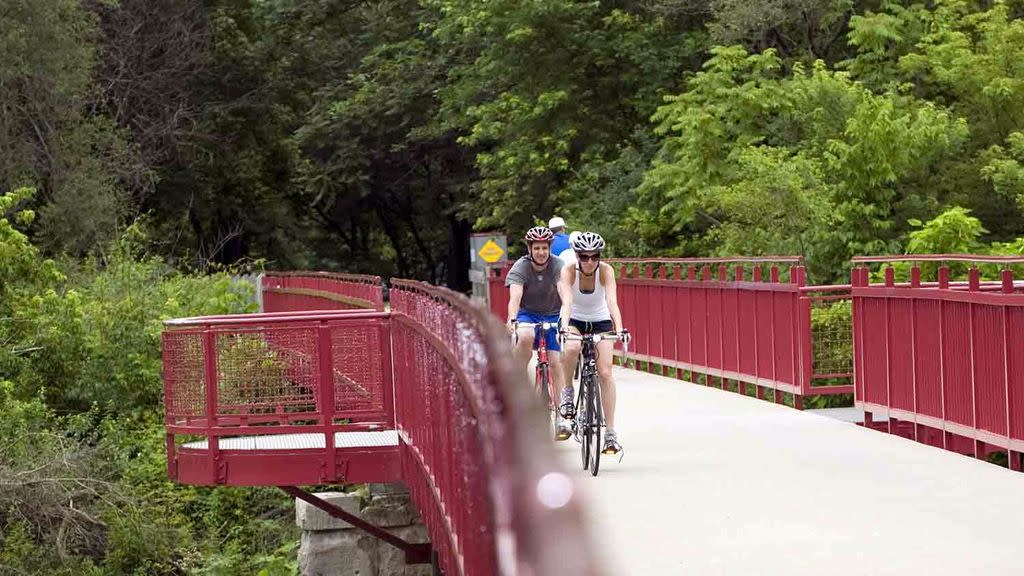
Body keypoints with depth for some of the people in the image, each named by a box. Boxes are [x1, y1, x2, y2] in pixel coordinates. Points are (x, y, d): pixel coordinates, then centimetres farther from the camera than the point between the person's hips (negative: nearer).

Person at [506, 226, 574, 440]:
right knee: (526, 337, -35)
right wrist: (512, 320, -49)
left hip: (553, 315, 1)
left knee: (555, 362, -10)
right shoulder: (520, 268, -17)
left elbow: (564, 293, -31)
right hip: (528, 314, -1)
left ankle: (559, 416, -6)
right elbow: (515, 297, -31)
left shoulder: (558, 266, -16)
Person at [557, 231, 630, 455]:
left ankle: (611, 432, -11)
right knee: (572, 348, -36)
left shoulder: (606, 270, -23)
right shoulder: (568, 271, -23)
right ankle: (567, 390, -7)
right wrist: (564, 327, -54)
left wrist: (619, 329, -49)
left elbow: (611, 300, -34)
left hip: (600, 321, 1)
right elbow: (567, 301, -37)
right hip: (574, 320, -1)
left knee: (605, 373, -14)